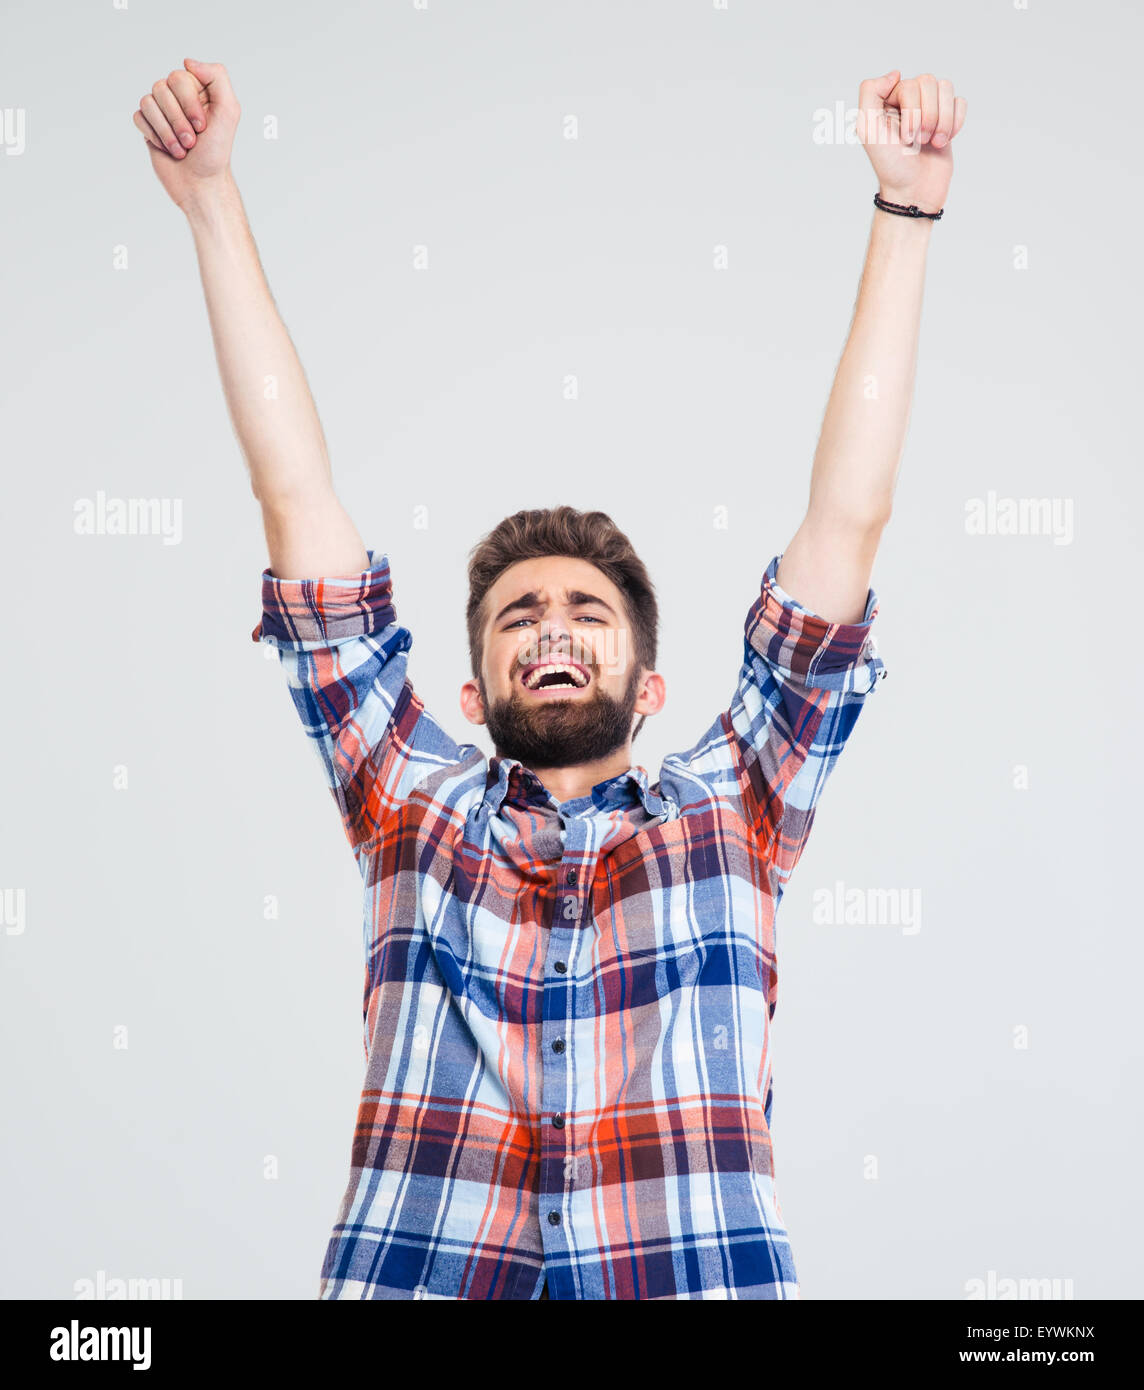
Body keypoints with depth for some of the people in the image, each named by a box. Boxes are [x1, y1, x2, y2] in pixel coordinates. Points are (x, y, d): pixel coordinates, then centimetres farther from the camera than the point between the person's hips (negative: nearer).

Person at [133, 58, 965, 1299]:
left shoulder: (728, 816, 17)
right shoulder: (415, 809, 18)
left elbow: (848, 516, 15)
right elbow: (295, 497, 17)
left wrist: (905, 208, 15)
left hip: (704, 1282, 0)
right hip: (411, 1280, 0)